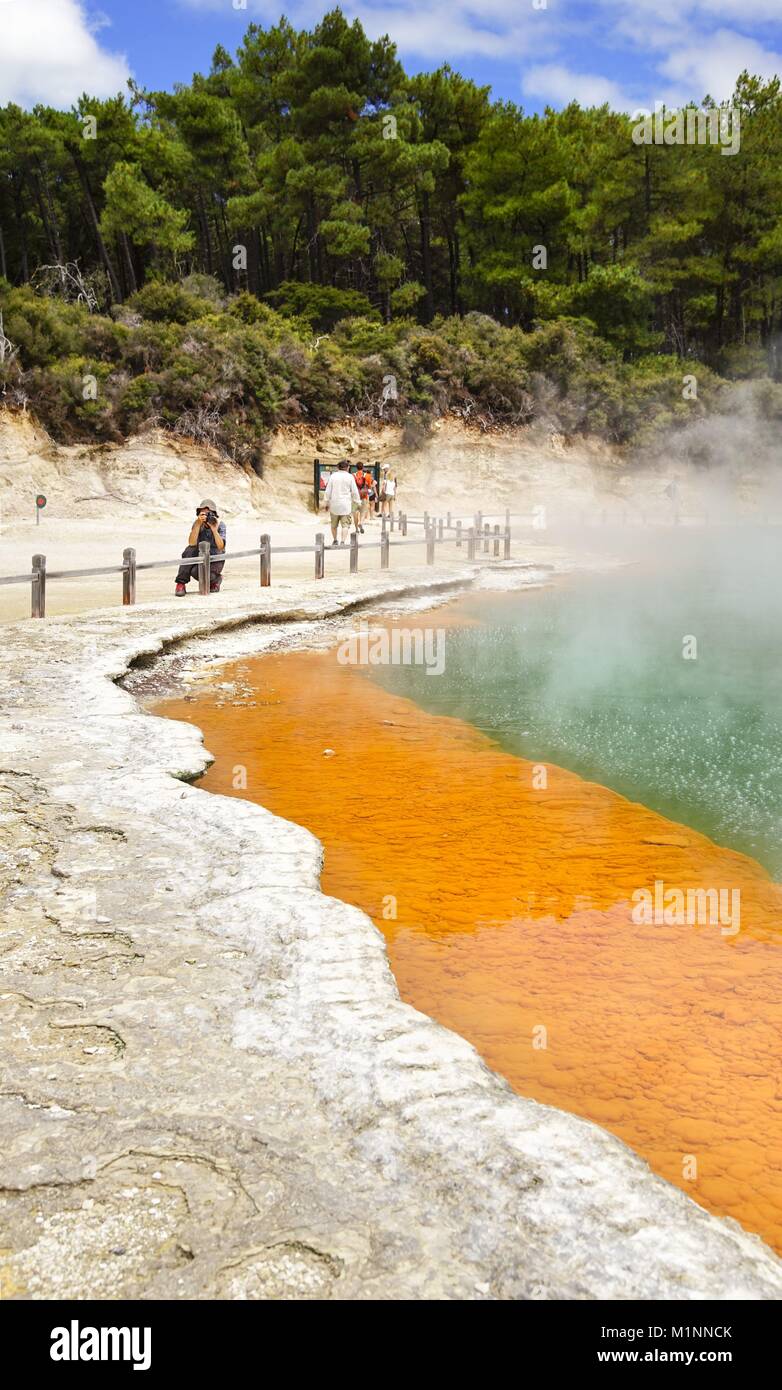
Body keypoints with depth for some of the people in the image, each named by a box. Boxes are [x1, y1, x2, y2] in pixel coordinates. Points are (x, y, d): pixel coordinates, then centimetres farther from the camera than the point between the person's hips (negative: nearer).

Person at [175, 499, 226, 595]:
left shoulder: (220, 525, -11)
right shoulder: (197, 524, -8)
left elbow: (220, 547, -24)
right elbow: (192, 543, -26)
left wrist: (214, 529, -33)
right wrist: (198, 523, -32)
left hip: (215, 560, -3)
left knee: (196, 572, -31)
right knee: (190, 550, -30)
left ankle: (216, 579, 4)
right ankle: (180, 583, -19)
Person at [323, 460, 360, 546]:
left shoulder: (333, 476, 1)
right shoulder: (350, 477, -4)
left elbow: (328, 491, 3)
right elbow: (354, 491, -1)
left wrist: (326, 502, 10)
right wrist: (355, 501, 11)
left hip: (334, 504, 2)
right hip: (346, 504, -2)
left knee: (334, 524, 17)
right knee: (345, 524, -3)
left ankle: (334, 540, 29)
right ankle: (343, 541, -18)